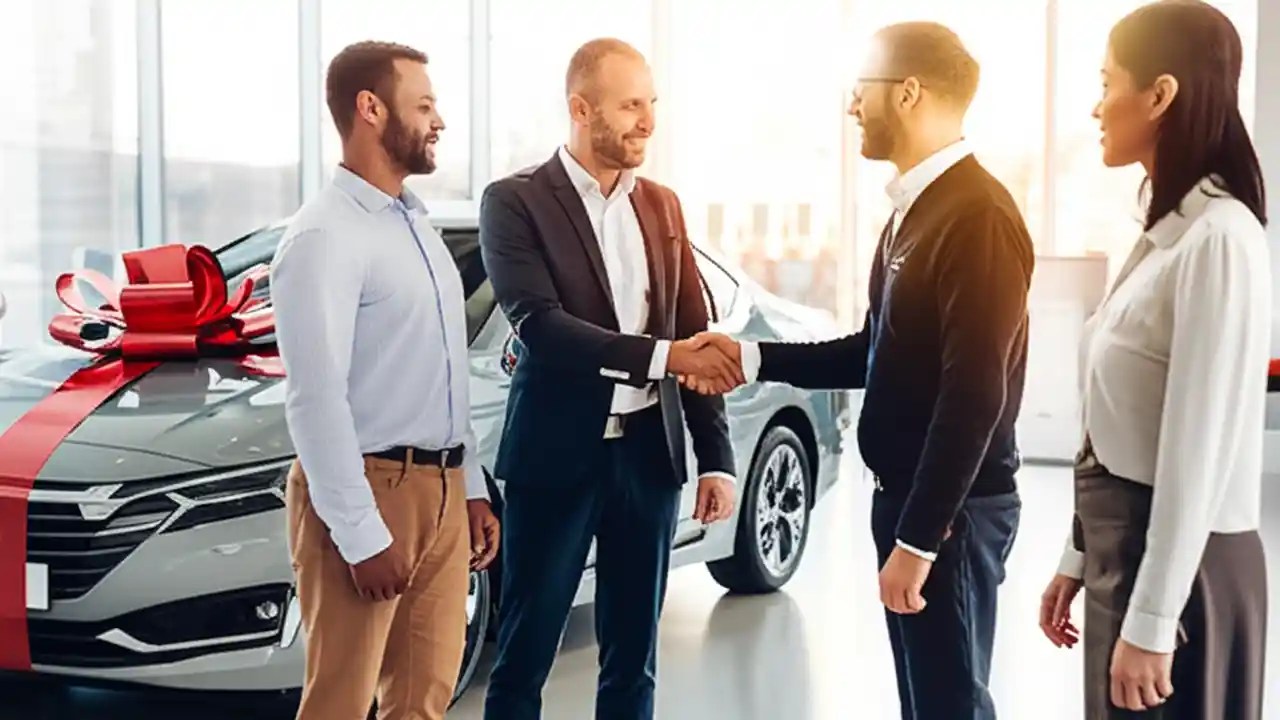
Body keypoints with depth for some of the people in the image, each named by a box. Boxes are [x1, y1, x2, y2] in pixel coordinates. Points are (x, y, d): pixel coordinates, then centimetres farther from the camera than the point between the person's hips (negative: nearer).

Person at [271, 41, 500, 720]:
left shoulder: (416, 223, 14)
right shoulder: (326, 236, -14)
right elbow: (317, 402, -19)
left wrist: (471, 486, 15)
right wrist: (362, 536, -20)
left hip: (441, 491, 8)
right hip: (369, 489, -8)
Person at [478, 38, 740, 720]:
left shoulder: (662, 205, 10)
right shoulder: (515, 202, -6)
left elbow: (695, 334, 10)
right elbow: (539, 325, -19)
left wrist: (715, 457, 5)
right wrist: (660, 355, -26)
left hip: (649, 451, 5)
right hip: (558, 455, -5)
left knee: (633, 660, 12)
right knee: (524, 656, 4)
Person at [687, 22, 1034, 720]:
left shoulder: (978, 215, -19)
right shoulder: (915, 208, 12)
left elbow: (975, 393, -24)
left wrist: (920, 537, -23)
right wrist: (752, 359, 9)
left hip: (949, 511, -10)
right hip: (903, 495, 10)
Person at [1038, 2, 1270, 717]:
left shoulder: (1219, 238, -18)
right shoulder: (1164, 232, 10)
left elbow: (1199, 448, -21)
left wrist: (1152, 621, -19)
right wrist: (1079, 558, 15)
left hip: (1179, 563, -8)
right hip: (1126, 548, 8)